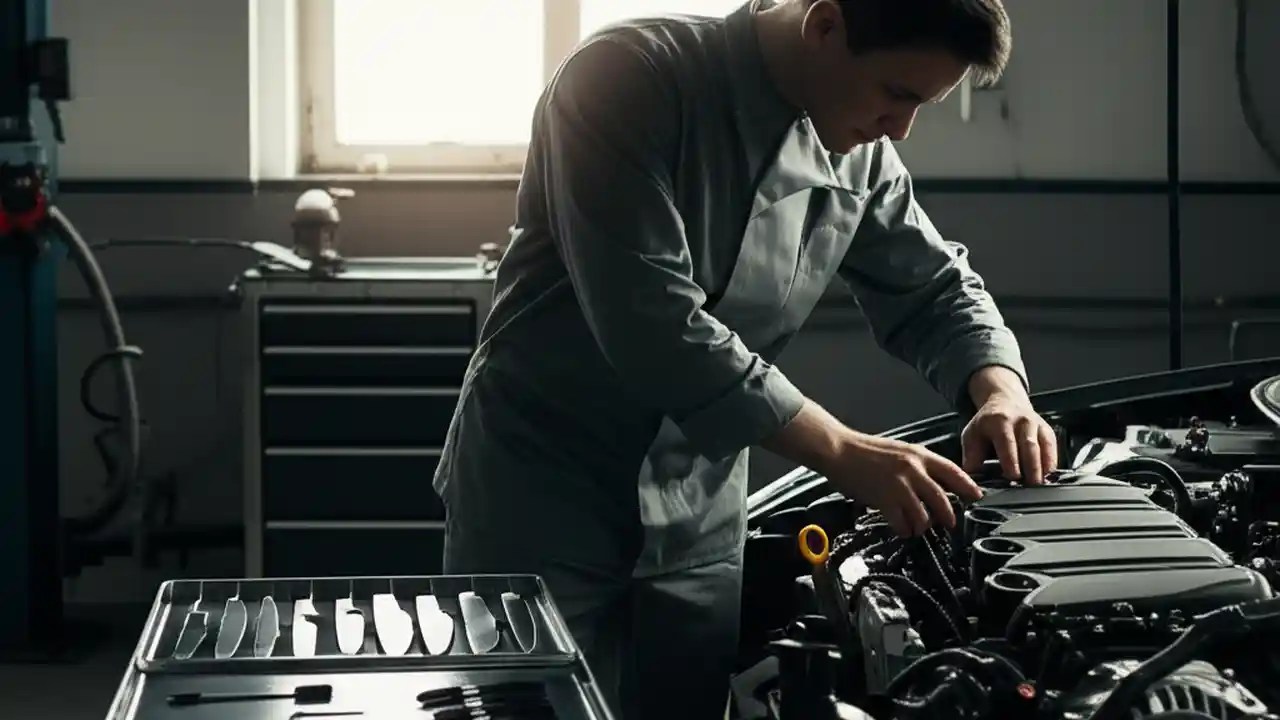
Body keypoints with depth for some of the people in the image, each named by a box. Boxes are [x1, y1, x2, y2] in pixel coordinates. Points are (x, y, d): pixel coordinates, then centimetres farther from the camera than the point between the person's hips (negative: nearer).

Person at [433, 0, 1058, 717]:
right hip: (541, 498, -5)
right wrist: (842, 452, -27)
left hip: (695, 526, 6)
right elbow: (650, 322, -27)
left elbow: (935, 288, 14)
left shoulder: (859, 157, 1)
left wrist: (1001, 390, -9)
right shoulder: (628, 80, -19)